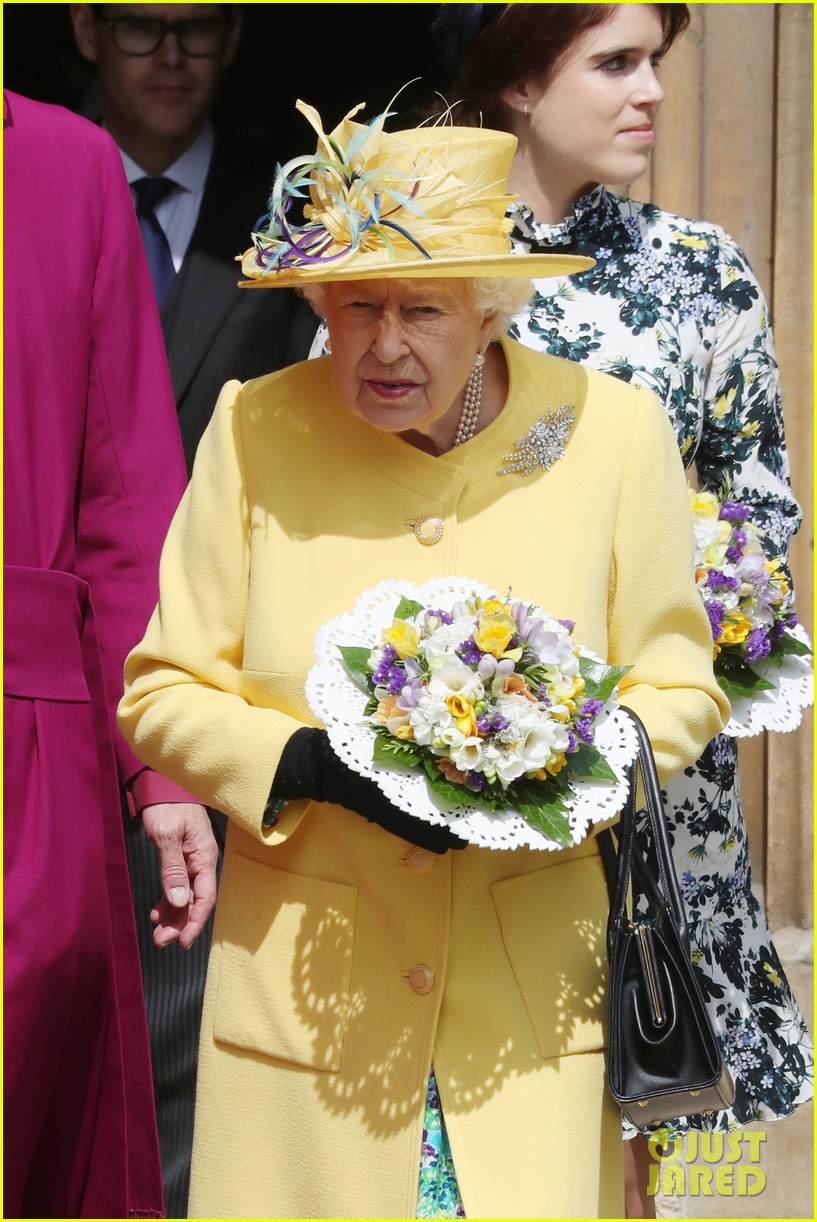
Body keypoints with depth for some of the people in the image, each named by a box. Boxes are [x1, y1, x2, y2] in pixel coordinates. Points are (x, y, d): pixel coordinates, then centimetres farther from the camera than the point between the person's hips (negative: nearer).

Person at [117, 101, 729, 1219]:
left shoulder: (615, 433, -3)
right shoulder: (256, 432, -2)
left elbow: (679, 687, 5)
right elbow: (161, 694, 2)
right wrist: (311, 763, -16)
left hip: (536, 988, 0)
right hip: (305, 987, 0)